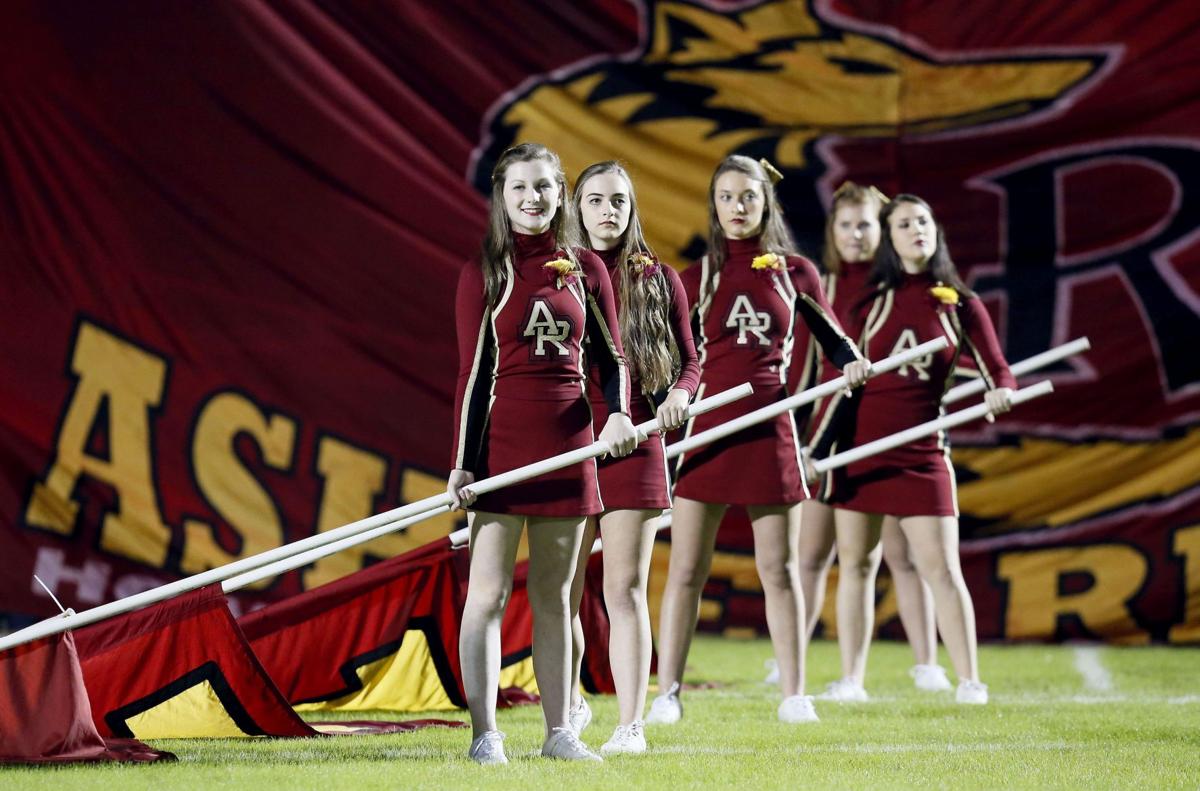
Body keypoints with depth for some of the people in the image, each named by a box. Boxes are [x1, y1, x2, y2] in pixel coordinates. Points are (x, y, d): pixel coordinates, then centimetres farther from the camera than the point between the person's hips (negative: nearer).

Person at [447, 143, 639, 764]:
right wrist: (463, 463, -8)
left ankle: (558, 730, 13)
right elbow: (473, 372, -2)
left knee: (553, 595, 9)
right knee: (489, 591, -5)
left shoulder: (586, 270, 9)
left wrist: (619, 412, -7)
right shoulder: (484, 274, 1)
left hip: (568, 442, 3)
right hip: (502, 441, -3)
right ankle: (484, 733, -2)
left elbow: (611, 357, 13)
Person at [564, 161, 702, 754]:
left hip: (634, 444, -1)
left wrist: (680, 392, -11)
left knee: (625, 590, -4)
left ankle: (631, 725, -3)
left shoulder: (658, 280, 7)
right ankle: (569, 704, 26)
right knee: (563, 594, 5)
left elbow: (690, 360, 11)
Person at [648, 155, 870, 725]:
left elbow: (829, 334, 16)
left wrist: (853, 362, -5)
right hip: (707, 426, 0)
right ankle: (667, 693, 4)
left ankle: (794, 694, 10)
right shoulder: (698, 277, 7)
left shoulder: (794, 272, 7)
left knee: (778, 567, 4)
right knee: (686, 568, -1)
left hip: (768, 426, 0)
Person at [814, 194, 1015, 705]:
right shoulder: (871, 301, 6)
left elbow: (997, 370, 3)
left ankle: (969, 680, -3)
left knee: (940, 567, -6)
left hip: (921, 451, -1)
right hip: (861, 442, 1)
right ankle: (851, 678, 13)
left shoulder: (960, 303, 4)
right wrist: (820, 446, 5)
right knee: (854, 562, 5)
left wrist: (999, 391, -20)